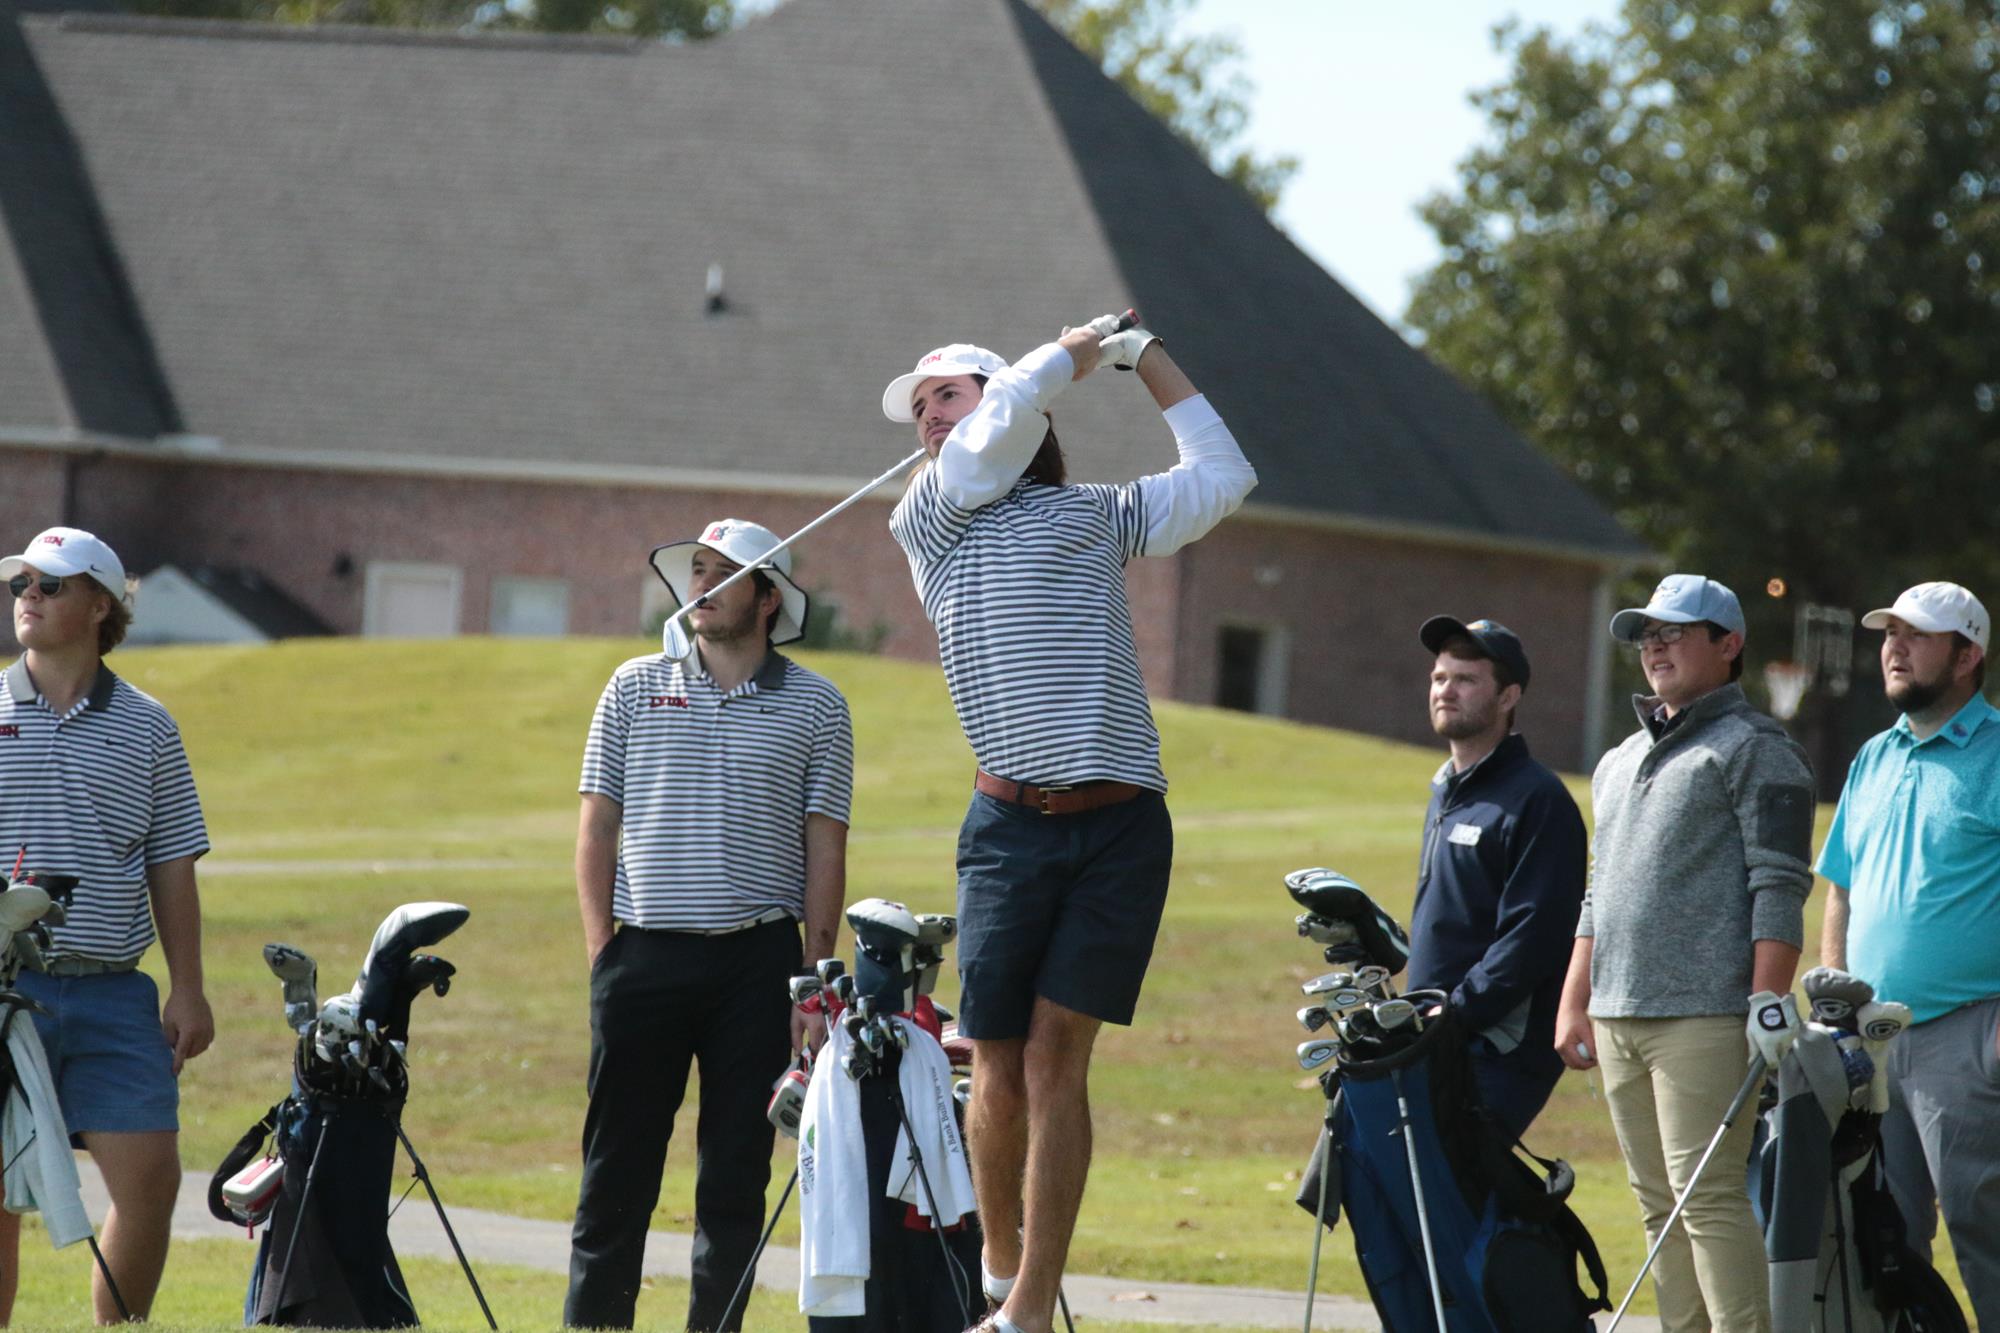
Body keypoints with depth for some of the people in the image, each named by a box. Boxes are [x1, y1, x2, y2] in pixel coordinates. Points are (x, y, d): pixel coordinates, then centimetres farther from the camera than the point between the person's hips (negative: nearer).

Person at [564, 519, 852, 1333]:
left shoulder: (814, 706, 6)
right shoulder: (635, 688, 9)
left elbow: (825, 849, 4)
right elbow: (596, 830, 9)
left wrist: (814, 982, -2)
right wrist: (603, 952, 0)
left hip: (757, 962, 0)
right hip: (644, 956, 1)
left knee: (735, 1170, 3)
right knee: (618, 1166, 0)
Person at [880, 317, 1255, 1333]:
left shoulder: (1097, 514, 18)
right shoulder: (927, 516, 8)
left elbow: (1223, 478, 19)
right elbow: (1013, 410, -6)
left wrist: (1145, 355, 23)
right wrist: (1073, 351, 11)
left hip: (1120, 828, 1)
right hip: (1011, 827, 0)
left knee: (1056, 1053, -7)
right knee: (1000, 1065, -1)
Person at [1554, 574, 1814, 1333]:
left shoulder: (1753, 747, -2)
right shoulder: (1621, 762, 22)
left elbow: (1779, 890, -10)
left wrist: (1766, 1009, -17)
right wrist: (1573, 1005, 18)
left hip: (1704, 1020, -8)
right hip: (1618, 1017, 8)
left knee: (1709, 1199, -13)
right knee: (1659, 1208, 7)